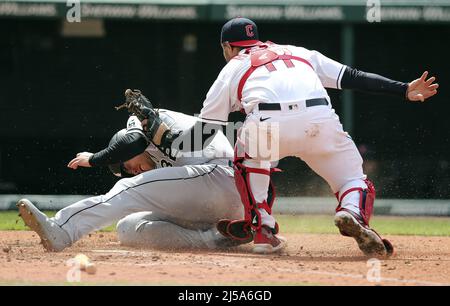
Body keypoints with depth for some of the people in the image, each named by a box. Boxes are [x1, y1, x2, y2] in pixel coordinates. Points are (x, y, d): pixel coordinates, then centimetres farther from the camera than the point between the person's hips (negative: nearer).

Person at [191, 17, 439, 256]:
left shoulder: (231, 69, 29)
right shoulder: (297, 53, 36)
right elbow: (353, 77, 24)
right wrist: (404, 91, 21)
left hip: (268, 123, -1)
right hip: (321, 119, 2)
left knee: (247, 156, 30)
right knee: (354, 181, 15)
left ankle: (262, 229, 17)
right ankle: (353, 213, -18)